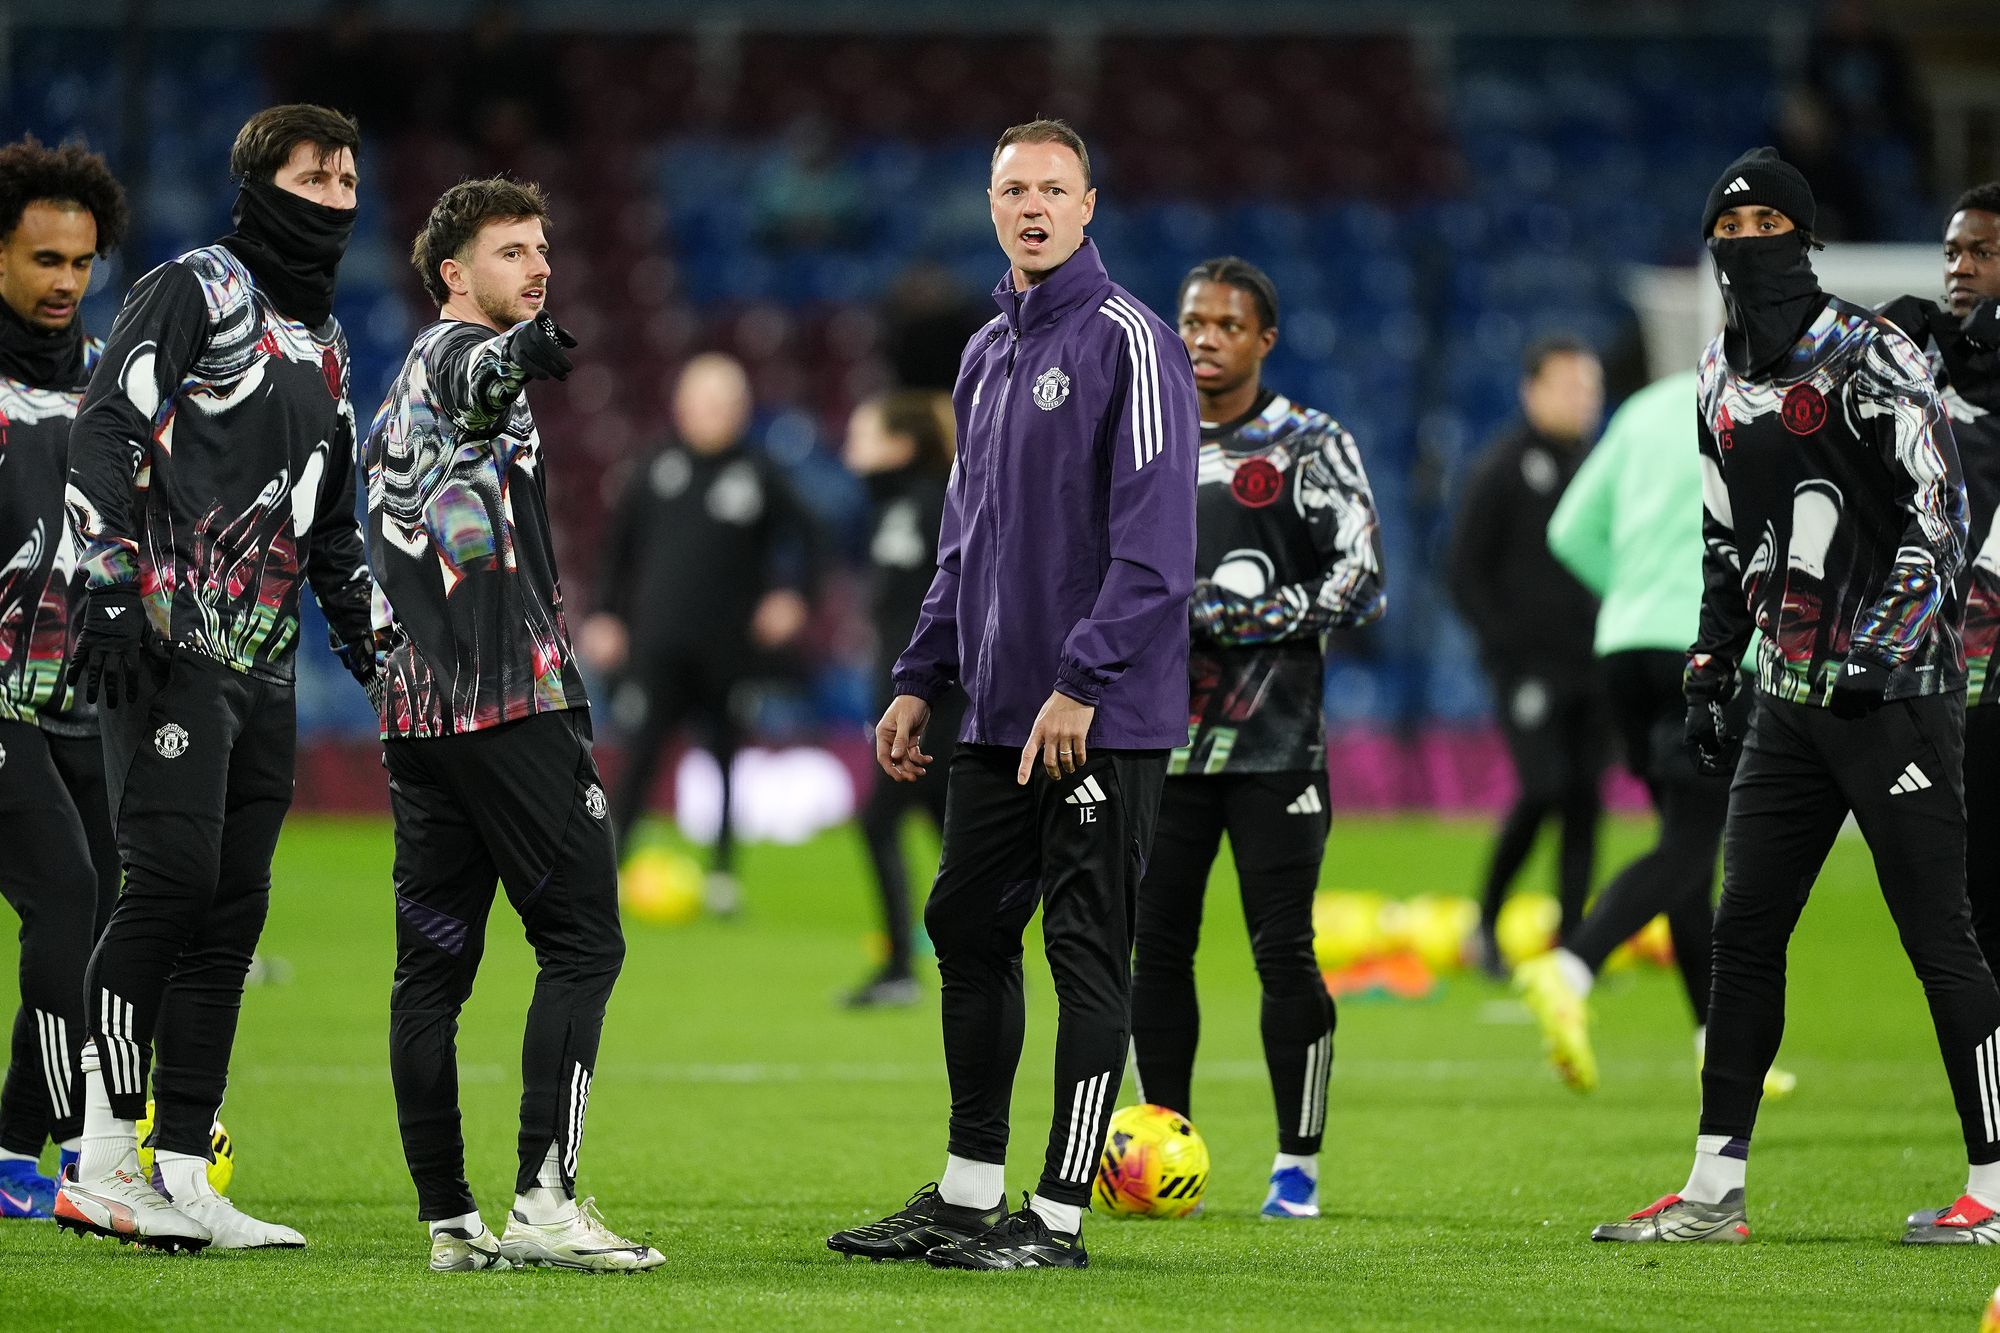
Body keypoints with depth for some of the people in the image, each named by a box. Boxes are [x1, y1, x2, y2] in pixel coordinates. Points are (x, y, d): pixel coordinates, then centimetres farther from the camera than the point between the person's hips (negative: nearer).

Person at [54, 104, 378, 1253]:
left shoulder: (326, 344, 23)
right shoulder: (194, 290, -2)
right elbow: (105, 438, -11)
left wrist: (375, 642, 21)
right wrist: (116, 594, -19)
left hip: (264, 666, 8)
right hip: (170, 646, -8)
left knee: (233, 912, 3)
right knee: (171, 885, -15)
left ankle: (183, 1181, 4)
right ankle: (104, 1167, -12)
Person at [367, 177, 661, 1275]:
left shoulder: (399, 394, 24)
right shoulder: (457, 350, -5)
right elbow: (480, 378, -31)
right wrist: (524, 353, -55)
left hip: (414, 709, 9)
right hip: (509, 699, -9)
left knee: (433, 960, 5)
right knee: (582, 939, -7)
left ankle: (449, 1221, 5)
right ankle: (543, 1197, -16)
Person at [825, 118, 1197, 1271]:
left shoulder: (1129, 342, -10)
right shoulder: (987, 355, 16)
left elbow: (1155, 543, -17)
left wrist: (1081, 681, -21)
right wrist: (922, 679, 17)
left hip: (1103, 721, -8)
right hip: (997, 717, 8)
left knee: (1088, 953, -3)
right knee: (968, 929, 11)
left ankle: (1060, 1216, 0)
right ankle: (968, 1196, 20)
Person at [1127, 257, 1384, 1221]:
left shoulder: (1312, 448, -1)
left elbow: (1362, 586, -7)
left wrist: (1246, 618, -14)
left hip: (1273, 744, -4)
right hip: (1163, 740, 5)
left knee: (1283, 951, -5)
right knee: (1157, 949, 3)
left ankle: (1297, 1166, 2)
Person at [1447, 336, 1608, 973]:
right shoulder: (1501, 469, -6)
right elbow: (1463, 568, -6)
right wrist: (1502, 644, -13)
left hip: (1587, 665, 6)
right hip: (1528, 666, -6)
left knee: (1584, 801, 2)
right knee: (1542, 789, -15)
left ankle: (1570, 944, 6)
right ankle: (1486, 922, 1)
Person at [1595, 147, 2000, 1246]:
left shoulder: (1868, 356, -9)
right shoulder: (1721, 379, 14)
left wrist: (1884, 642, -23)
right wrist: (1710, 666, 16)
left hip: (1896, 690, -8)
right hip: (1790, 694, 8)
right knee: (1744, 933, 7)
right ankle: (1714, 1192, 12)